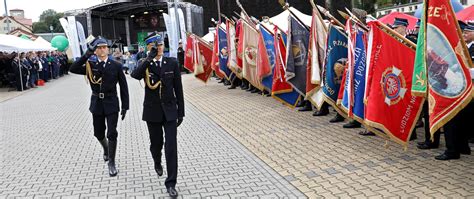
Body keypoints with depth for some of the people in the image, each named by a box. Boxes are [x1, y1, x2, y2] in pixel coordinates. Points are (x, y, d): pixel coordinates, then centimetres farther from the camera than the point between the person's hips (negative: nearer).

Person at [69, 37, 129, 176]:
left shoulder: (116, 66, -4)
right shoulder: (90, 66, -1)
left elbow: (123, 87, -2)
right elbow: (73, 69, -17)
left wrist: (125, 106, -5)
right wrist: (86, 55, -24)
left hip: (111, 104, -2)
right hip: (97, 104, 2)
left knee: (112, 133, -7)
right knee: (99, 134, 14)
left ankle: (111, 163, 8)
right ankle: (106, 149, 46)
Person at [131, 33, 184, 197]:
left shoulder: (172, 63, -2)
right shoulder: (144, 63, -2)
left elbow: (178, 89, 0)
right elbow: (135, 75, -27)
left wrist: (181, 112, 0)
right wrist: (149, 58, -31)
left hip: (170, 110, 0)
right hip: (152, 111, 1)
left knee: (171, 146, -6)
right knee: (156, 143, 14)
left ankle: (171, 183, 2)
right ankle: (157, 163, 48)